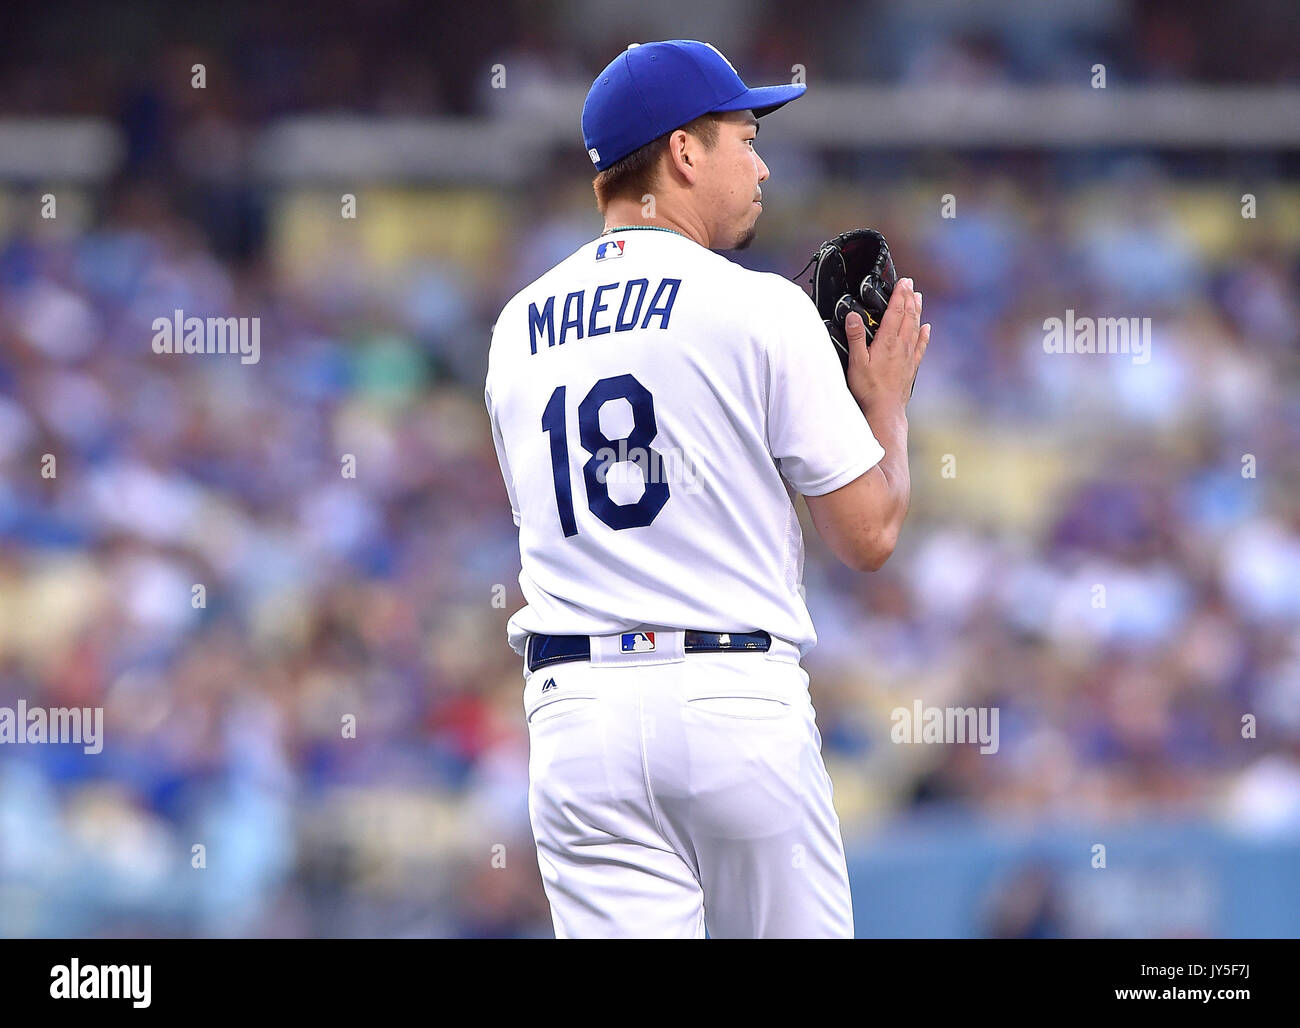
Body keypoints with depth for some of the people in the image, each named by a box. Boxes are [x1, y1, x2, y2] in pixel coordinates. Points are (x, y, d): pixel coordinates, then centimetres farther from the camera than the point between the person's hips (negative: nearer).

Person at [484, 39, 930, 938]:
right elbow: (869, 534, -3)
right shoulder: (760, 308, -4)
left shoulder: (518, 327, 13)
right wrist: (886, 398, 17)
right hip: (738, 697, -4)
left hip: (574, 708, 4)